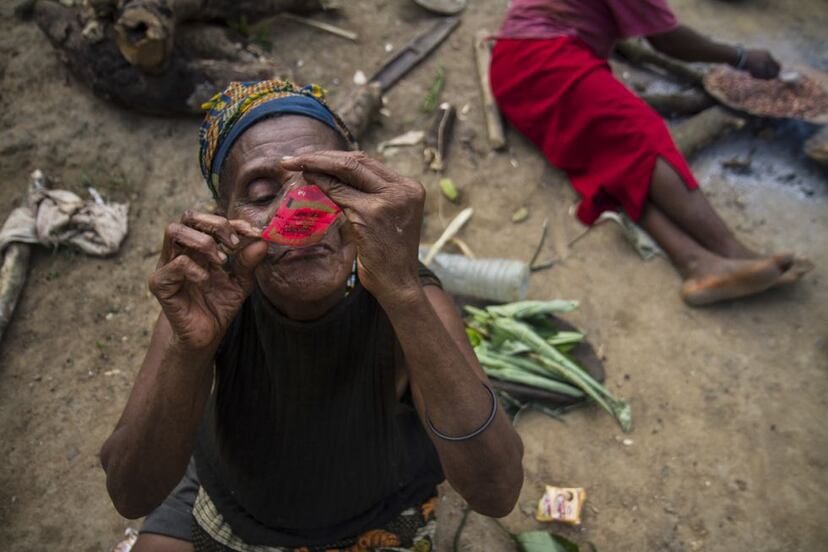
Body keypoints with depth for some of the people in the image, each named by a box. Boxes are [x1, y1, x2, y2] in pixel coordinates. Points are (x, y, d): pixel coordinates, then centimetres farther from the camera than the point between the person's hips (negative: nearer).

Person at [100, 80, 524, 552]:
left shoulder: (411, 301, -34)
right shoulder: (213, 295, -27)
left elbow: (497, 493, -47)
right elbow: (133, 496, -30)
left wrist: (402, 292, -58)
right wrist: (189, 347, -48)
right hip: (232, 490, 1)